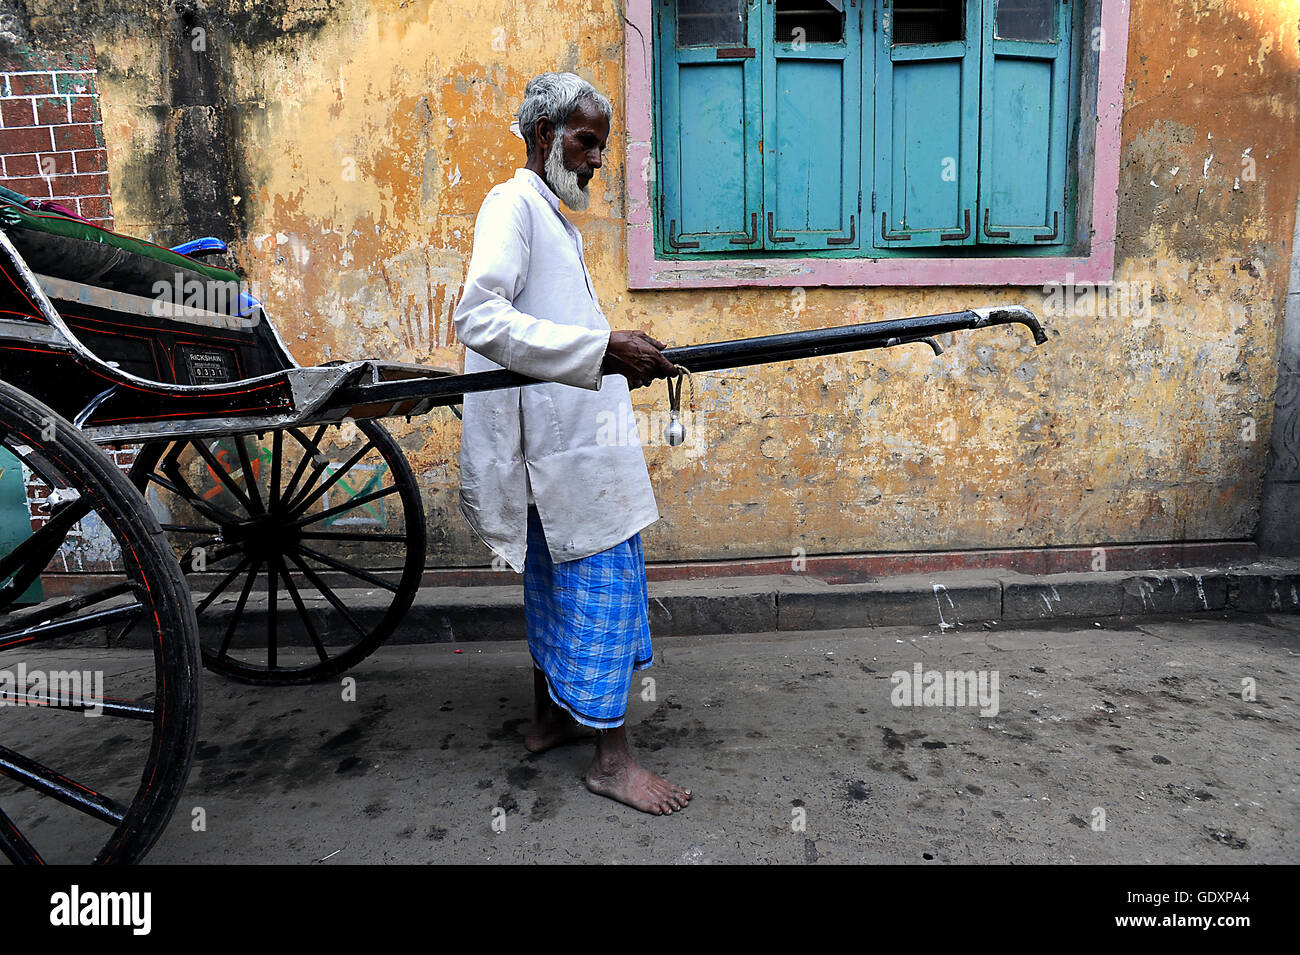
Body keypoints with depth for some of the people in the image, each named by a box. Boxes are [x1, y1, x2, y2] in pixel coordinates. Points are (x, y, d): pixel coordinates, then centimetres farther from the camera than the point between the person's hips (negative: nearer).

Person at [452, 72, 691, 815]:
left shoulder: (558, 220, 21)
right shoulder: (513, 203, -10)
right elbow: (478, 318, -25)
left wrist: (629, 356, 14)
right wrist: (602, 350, -31)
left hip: (567, 438, 10)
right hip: (562, 443, -10)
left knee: (559, 579, 16)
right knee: (603, 580, -5)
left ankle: (552, 719, 31)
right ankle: (612, 758, 7)